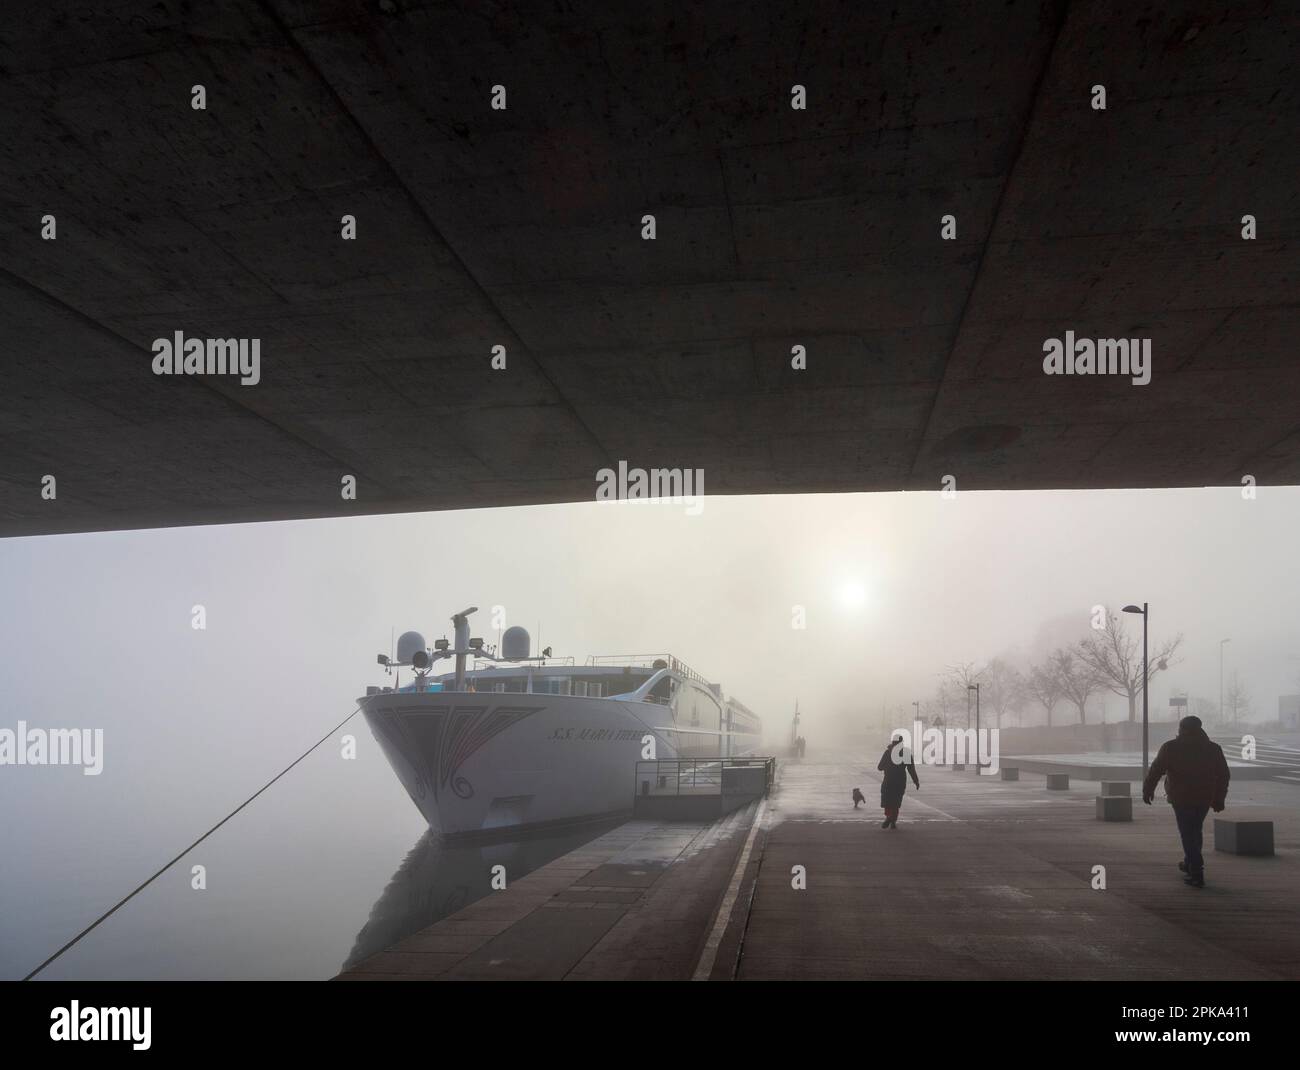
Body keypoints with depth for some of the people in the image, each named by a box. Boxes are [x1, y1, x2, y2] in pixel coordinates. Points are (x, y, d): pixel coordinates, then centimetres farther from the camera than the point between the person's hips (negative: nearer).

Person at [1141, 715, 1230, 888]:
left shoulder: (1170, 748, -6)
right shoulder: (1213, 748, 6)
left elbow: (1156, 770, -6)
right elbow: (1224, 775, 8)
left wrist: (1147, 790, 5)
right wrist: (1219, 800, 13)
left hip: (1181, 799, -4)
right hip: (1205, 799, 4)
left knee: (1188, 835, 0)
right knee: (1195, 831, 22)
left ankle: (1196, 874, -6)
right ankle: (1190, 864, 34)